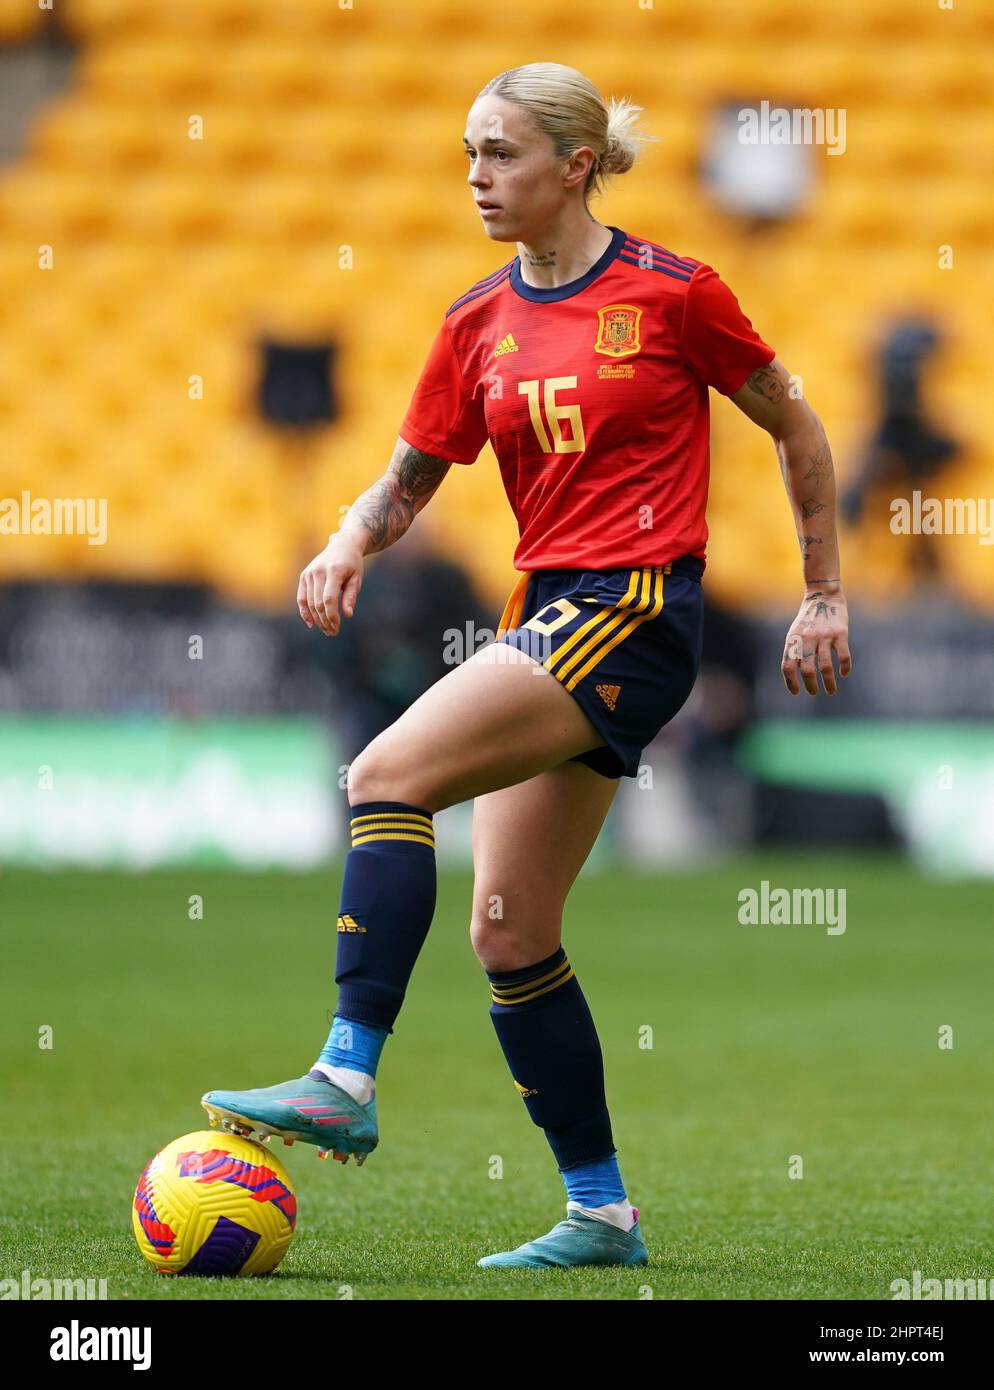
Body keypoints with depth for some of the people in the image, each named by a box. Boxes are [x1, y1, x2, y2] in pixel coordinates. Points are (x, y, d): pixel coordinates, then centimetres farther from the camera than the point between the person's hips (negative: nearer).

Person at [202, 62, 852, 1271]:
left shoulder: (670, 292, -5)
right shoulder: (480, 324, 11)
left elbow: (794, 428, 6)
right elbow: (412, 474, 17)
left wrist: (823, 599, 7)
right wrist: (351, 540, -5)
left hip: (637, 612, -7)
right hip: (545, 615, 7)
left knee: (388, 774, -23)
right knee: (509, 932, 4)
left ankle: (346, 1082, -25)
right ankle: (601, 1216, 13)